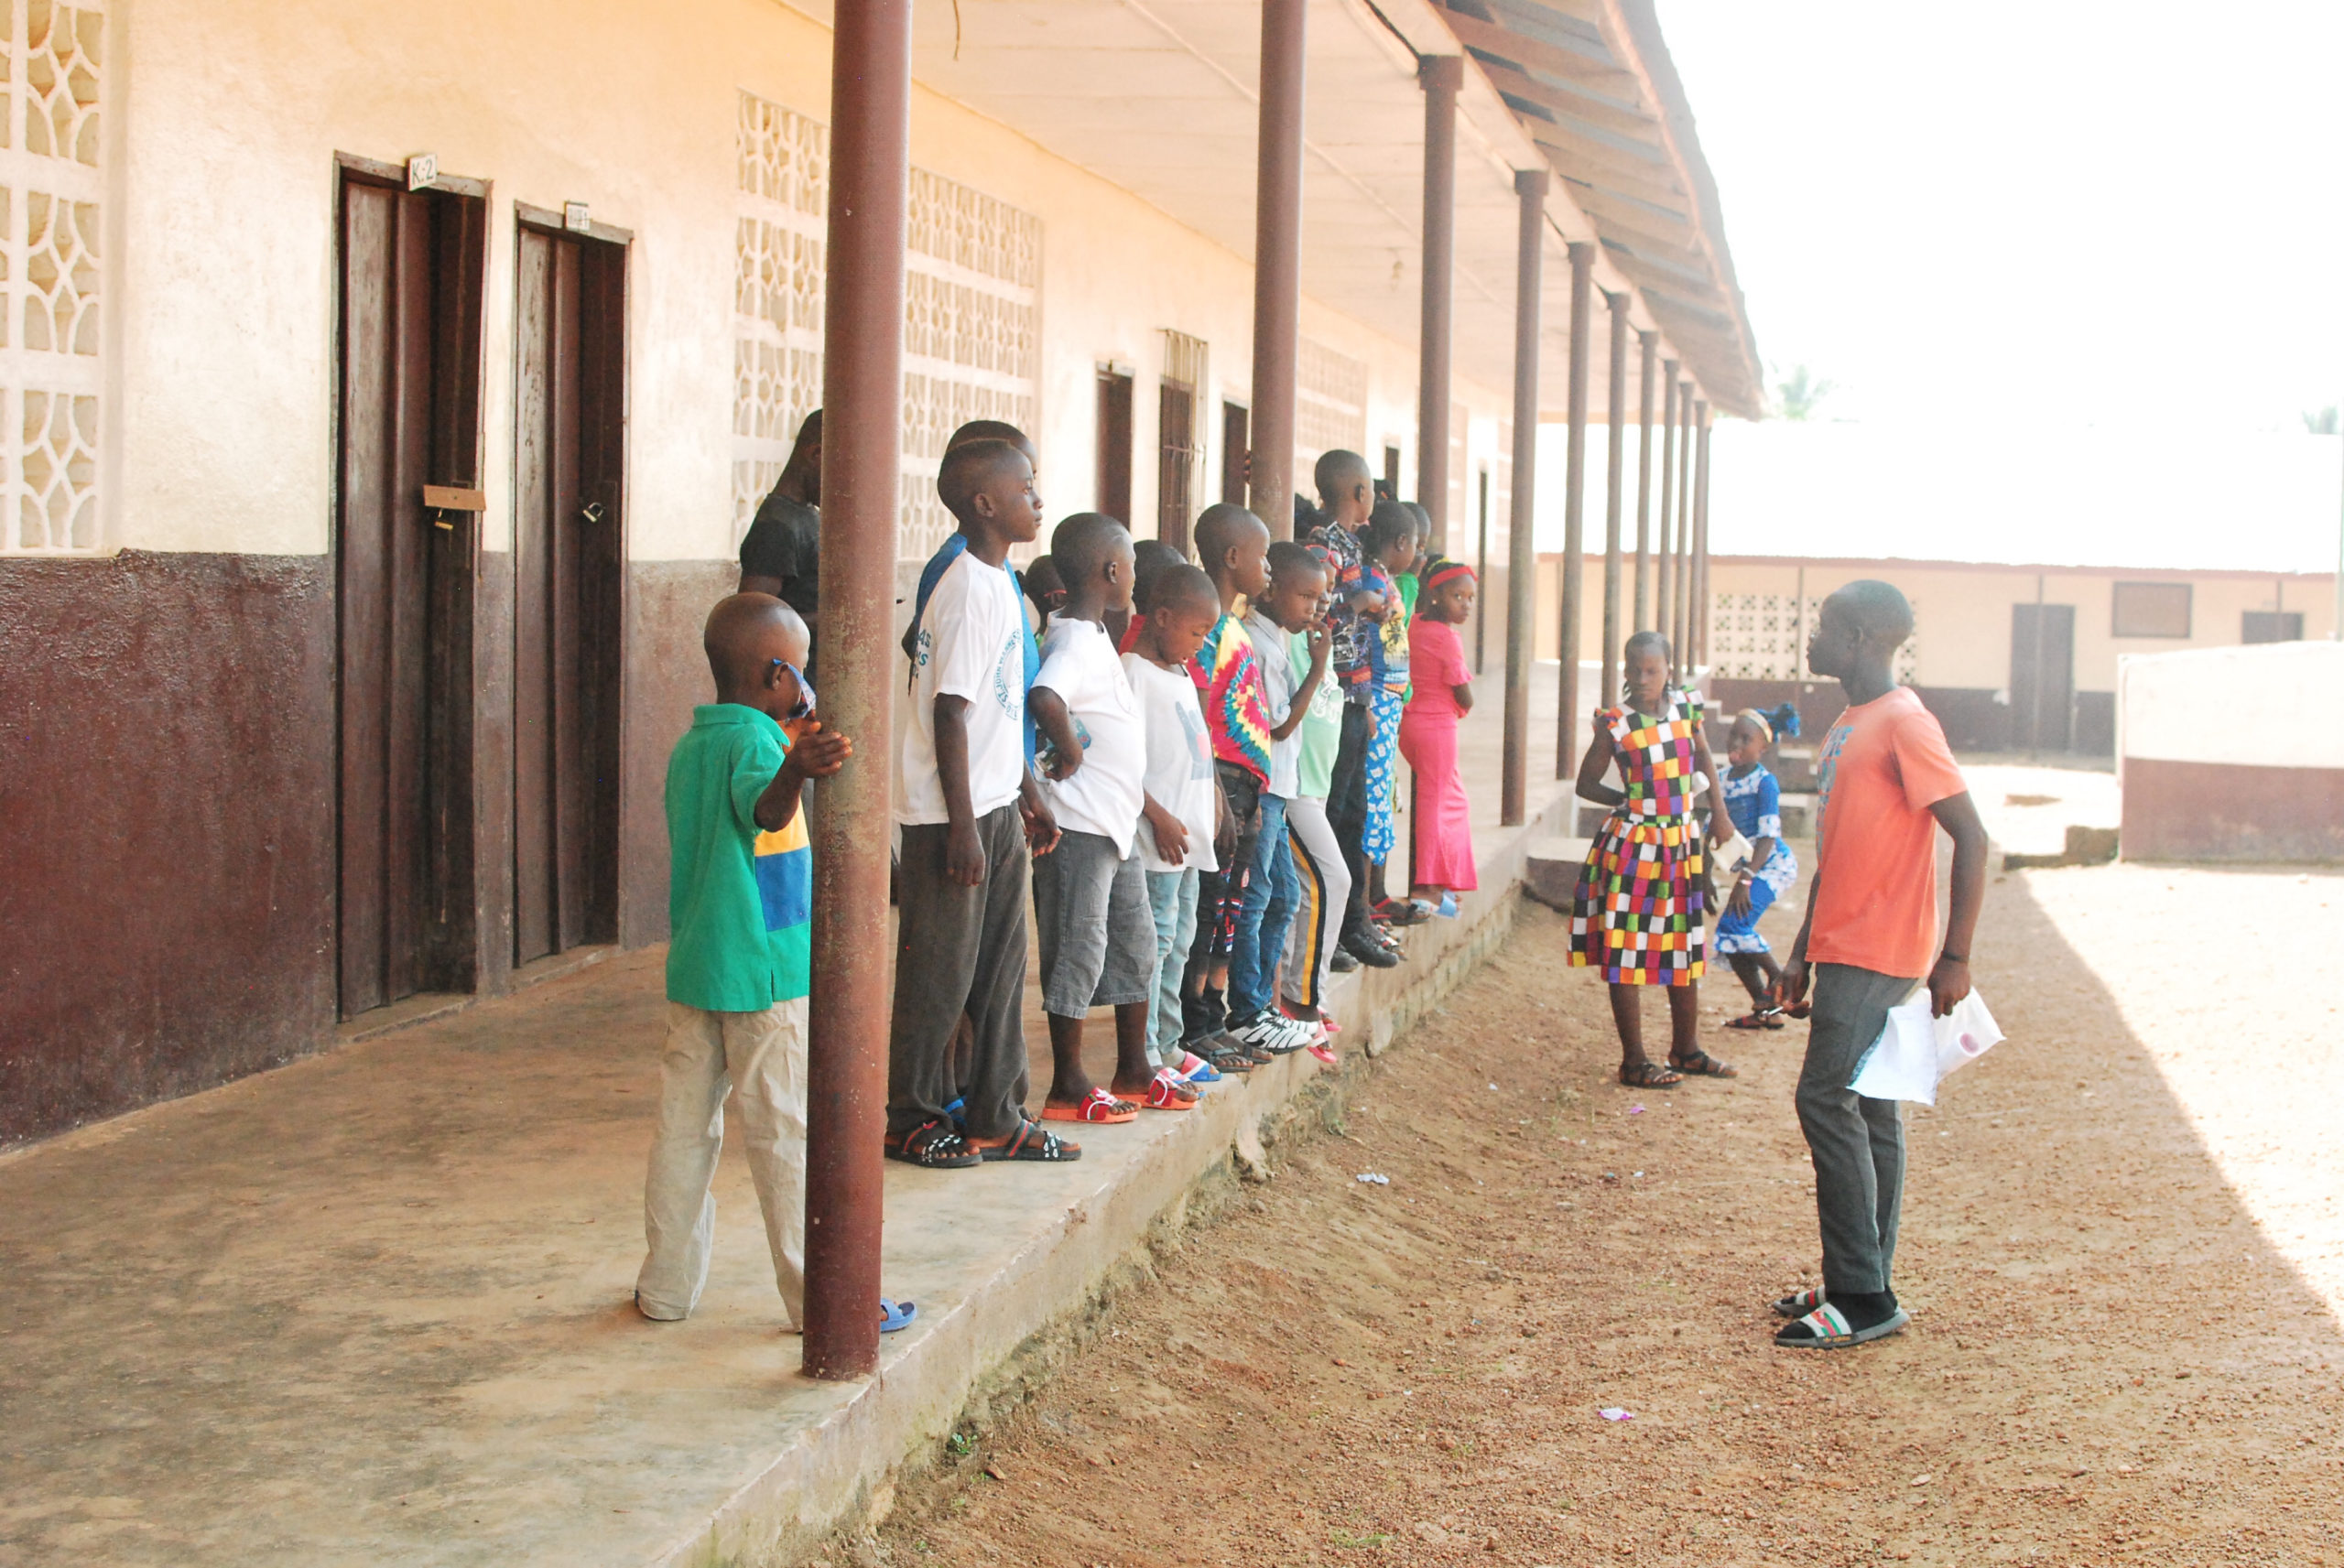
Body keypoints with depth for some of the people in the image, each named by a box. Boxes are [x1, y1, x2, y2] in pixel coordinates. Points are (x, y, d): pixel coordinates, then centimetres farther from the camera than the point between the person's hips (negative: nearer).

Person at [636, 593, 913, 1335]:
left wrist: (790, 747, 44)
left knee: (685, 1128, 12)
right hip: (765, 970, -8)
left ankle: (667, 1286, 18)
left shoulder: (688, 748, 12)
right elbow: (763, 807, -37)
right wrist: (798, 770, -58)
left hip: (692, 968, 8)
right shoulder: (755, 739, -14)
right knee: (787, 1134, -3)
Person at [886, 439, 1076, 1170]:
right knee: (939, 973, 1)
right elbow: (950, 711, -20)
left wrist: (1028, 796, 22)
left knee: (999, 967, 13)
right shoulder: (969, 590, -17)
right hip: (951, 812, -9)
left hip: (996, 807, 9)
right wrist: (961, 827, -21)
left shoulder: (999, 583, 12)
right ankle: (912, 1119, 13)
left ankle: (995, 1117, 21)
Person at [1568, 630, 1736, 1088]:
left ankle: (1686, 1049, 30)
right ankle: (1634, 1061, 8)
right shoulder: (1615, 723, -11)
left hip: (1682, 844, 5)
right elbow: (1586, 784, -1)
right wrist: (1632, 802, -10)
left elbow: (1703, 758, 19)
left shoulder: (1686, 706, 1)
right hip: (1632, 845, -5)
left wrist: (1719, 814, 20)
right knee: (1627, 952, -1)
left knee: (1685, 947, 15)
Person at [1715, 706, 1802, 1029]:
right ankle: (1765, 1009, 17)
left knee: (1733, 925, -21)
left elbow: (1768, 836, -21)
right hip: (1747, 867, 8)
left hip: (1773, 864, -8)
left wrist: (1745, 879, -29)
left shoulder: (1765, 782, -14)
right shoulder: (1723, 780, 7)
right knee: (1733, 940, 6)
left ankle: (1778, 980, -3)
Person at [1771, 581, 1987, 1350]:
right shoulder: (1849, 725, 16)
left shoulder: (1903, 724, -14)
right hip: (1844, 946, 10)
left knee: (1827, 1098, -12)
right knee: (1867, 1111, 11)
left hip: (1877, 952, -10)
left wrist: (1955, 956, -18)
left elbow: (1970, 835, -17)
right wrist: (1803, 950, 21)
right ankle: (1864, 1287, 16)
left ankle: (1862, 1298, -8)